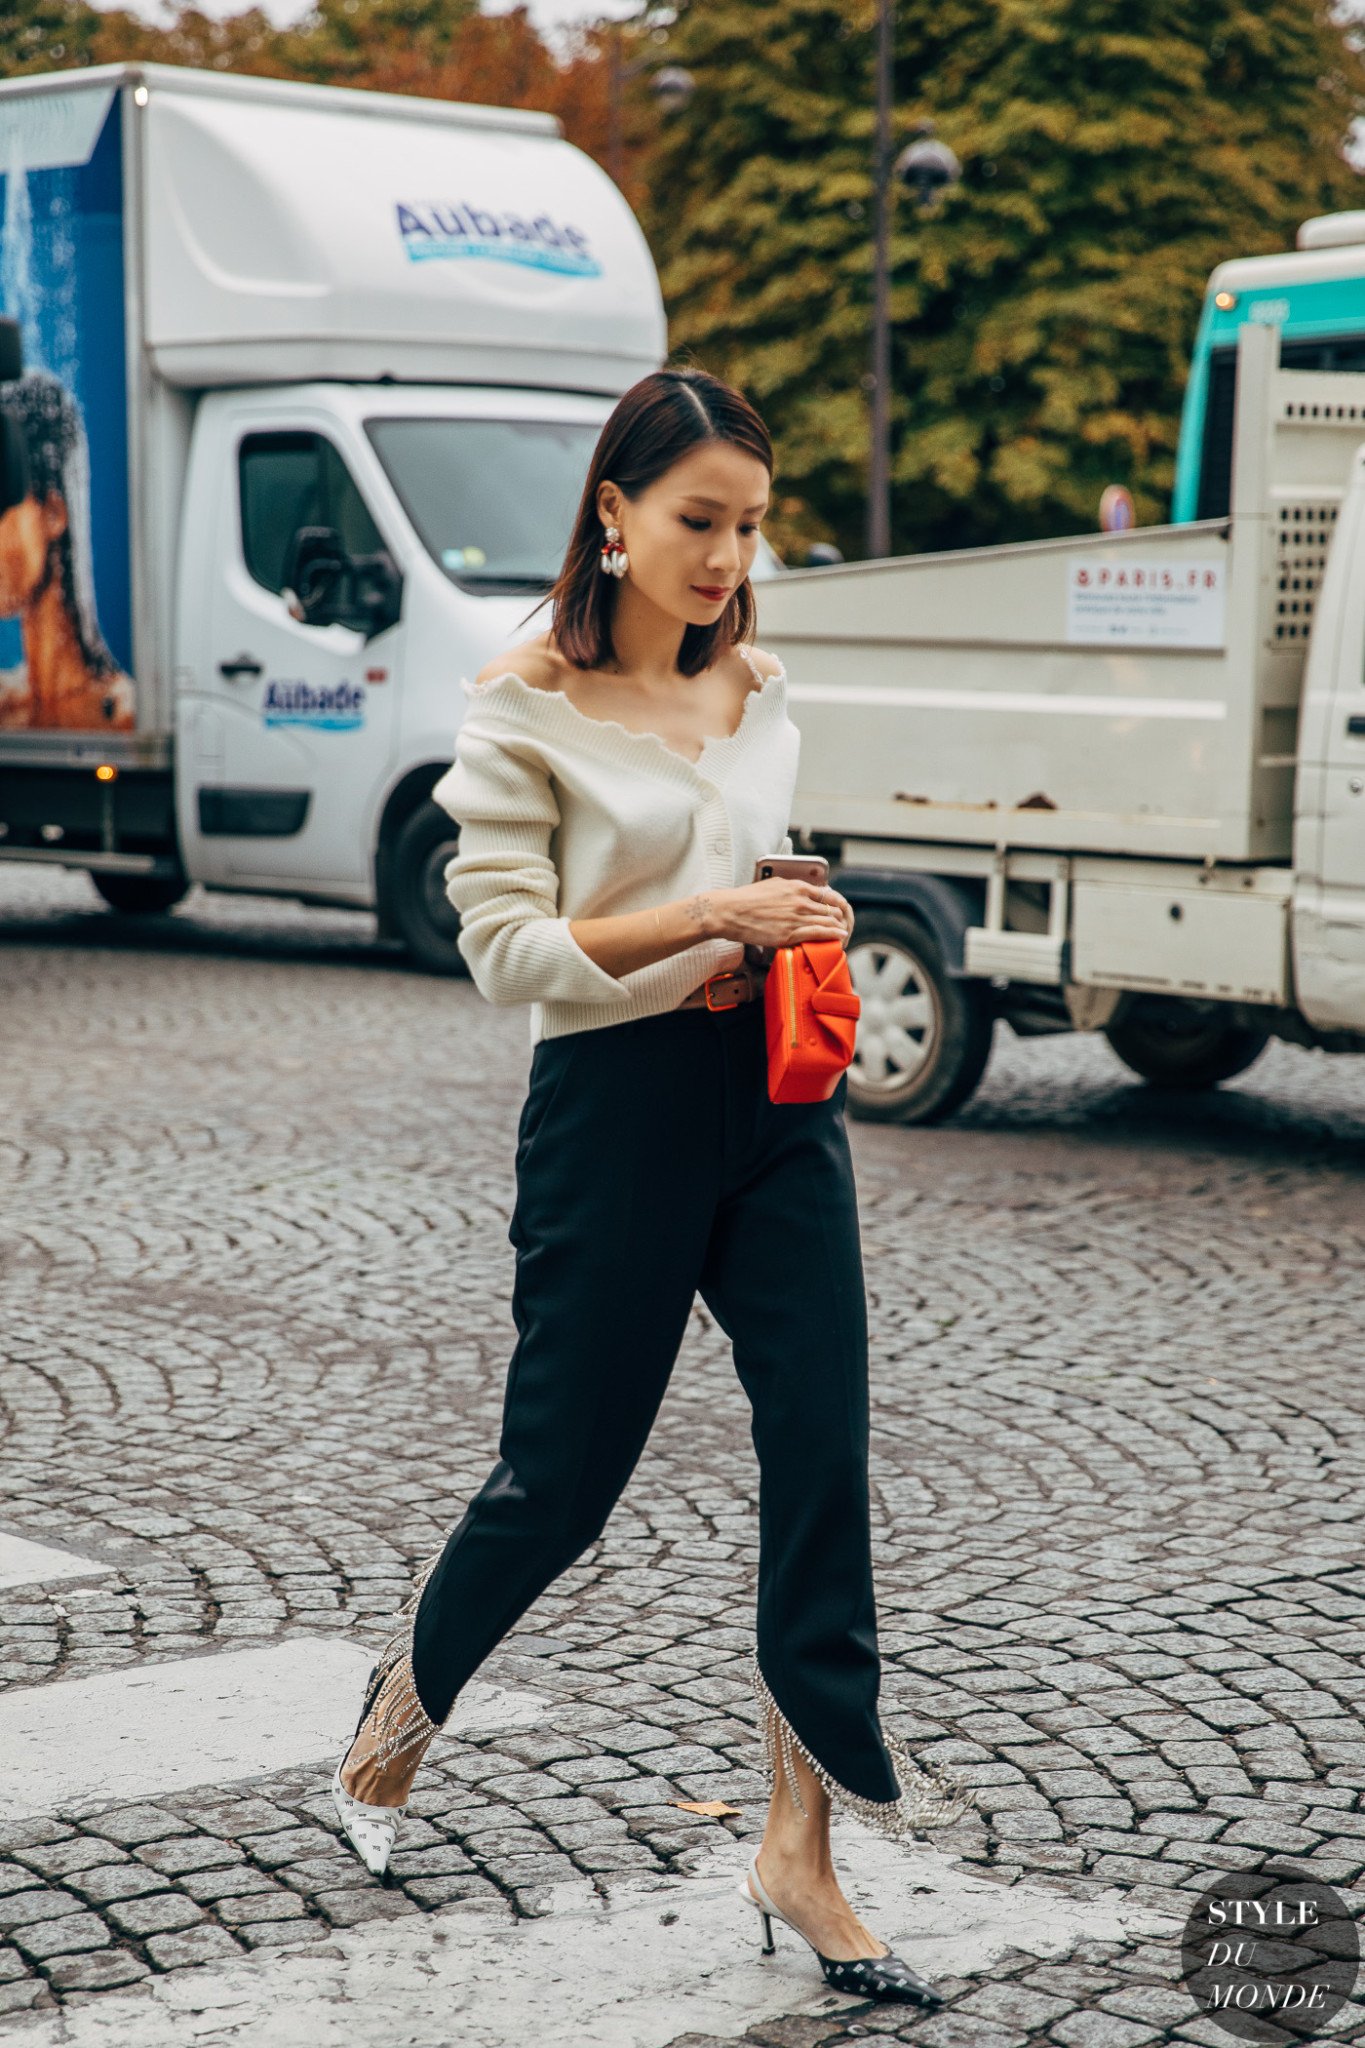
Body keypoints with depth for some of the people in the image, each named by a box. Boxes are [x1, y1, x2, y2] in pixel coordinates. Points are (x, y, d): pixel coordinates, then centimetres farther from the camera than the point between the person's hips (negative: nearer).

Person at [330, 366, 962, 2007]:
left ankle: (802, 1848, 5)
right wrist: (700, 920, -21)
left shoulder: (759, 691, 10)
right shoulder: (525, 709, -8)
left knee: (822, 1442, -3)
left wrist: (801, 930, 3)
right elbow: (503, 945, -13)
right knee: (561, 1473, 6)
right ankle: (403, 1705, 36)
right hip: (616, 1104, -5)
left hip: (776, 1091, 5)